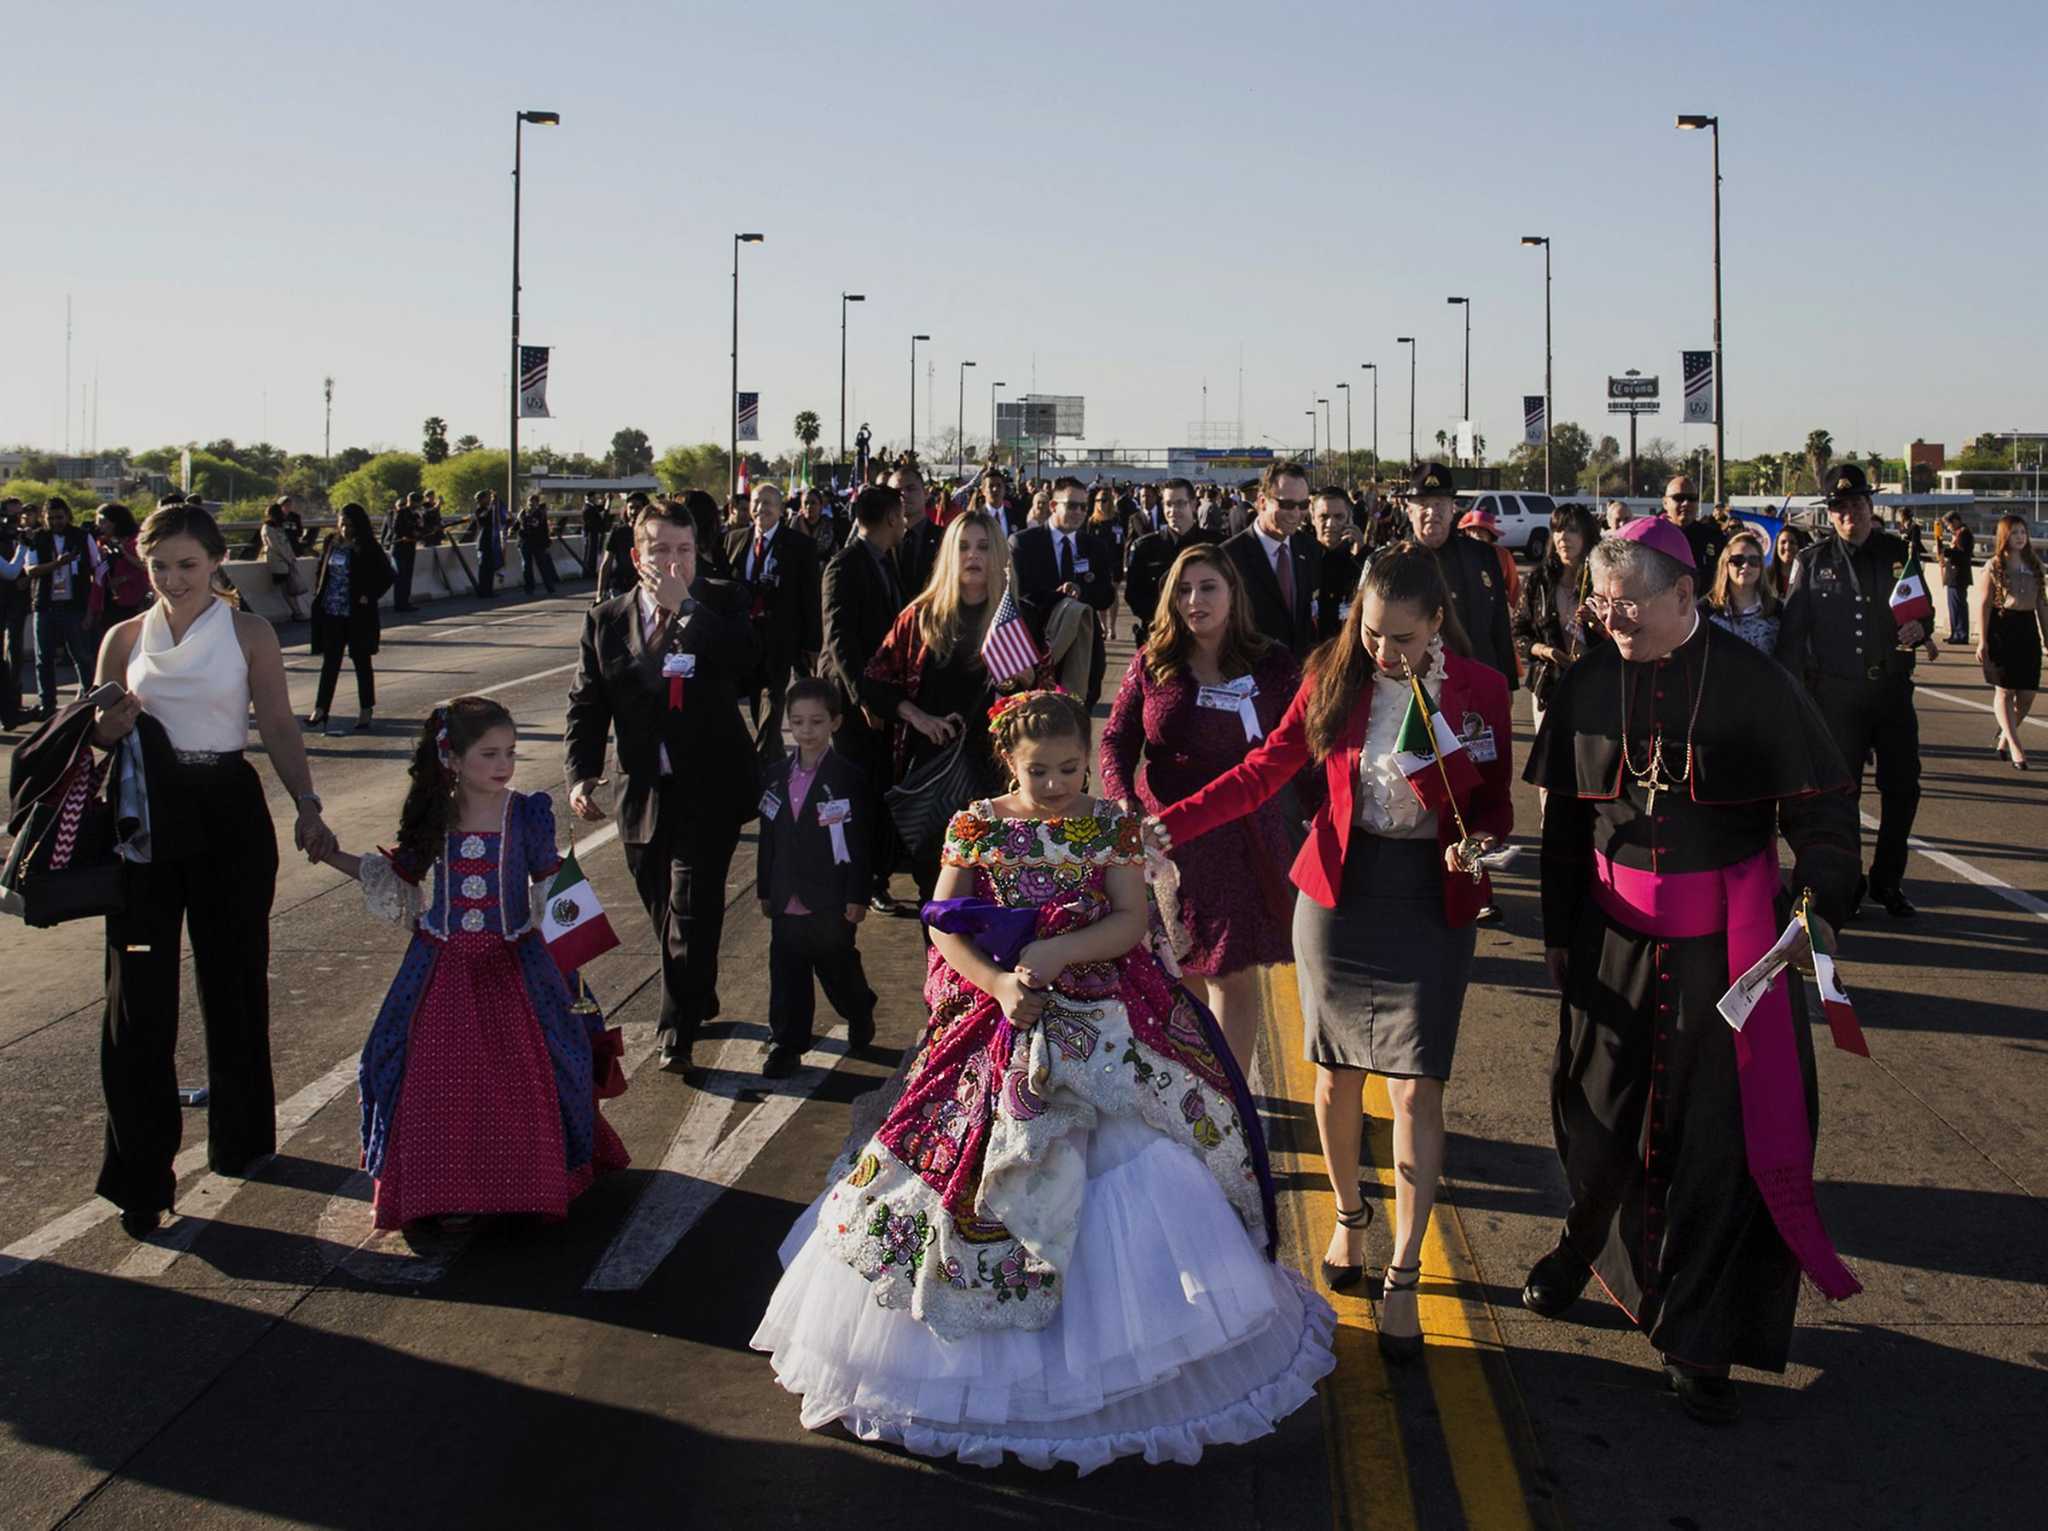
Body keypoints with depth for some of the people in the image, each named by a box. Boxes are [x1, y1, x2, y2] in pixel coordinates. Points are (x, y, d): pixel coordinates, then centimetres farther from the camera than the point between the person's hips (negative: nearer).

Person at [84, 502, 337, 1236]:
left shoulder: (248, 633, 2)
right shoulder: (124, 638, 8)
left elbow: (279, 726, -1)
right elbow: (97, 734, 14)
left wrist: (307, 806, -14)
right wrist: (110, 725, -10)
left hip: (228, 811, -1)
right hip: (147, 817, 1)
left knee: (235, 979, 10)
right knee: (139, 990, -4)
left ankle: (241, 1138, 30)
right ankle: (142, 1172, 1)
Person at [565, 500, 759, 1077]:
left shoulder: (720, 606, -2)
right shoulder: (606, 619, 5)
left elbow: (745, 661, -23)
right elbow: (585, 705, 5)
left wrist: (684, 607, -24)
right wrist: (581, 773, -9)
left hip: (709, 790, -4)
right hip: (644, 792, 4)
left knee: (692, 908, -9)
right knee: (665, 911, 14)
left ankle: (678, 1034, -2)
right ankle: (698, 1002, 35)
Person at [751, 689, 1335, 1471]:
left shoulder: (1111, 827, 2)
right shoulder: (975, 827, 2)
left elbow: (1131, 922, -5)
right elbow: (945, 927, -3)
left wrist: (1053, 954, -18)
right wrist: (997, 981, -19)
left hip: (1103, 1019, 0)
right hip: (1001, 1024, 0)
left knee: (1144, 1167, -8)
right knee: (979, 1166, -1)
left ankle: (1143, 1360, 7)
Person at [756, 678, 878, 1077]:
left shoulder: (848, 777, -10)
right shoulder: (776, 774, 5)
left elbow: (859, 844, -10)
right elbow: (768, 838, 10)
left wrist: (857, 897, -11)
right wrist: (764, 891, 11)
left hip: (831, 904, -4)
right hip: (786, 902, 4)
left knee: (839, 971, 12)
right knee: (786, 978, 7)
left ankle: (860, 1015, 37)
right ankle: (786, 1045, 17)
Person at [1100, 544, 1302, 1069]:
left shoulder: (1272, 666, -2)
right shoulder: (1152, 665, 1)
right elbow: (1117, 740, 2)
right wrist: (1124, 800, -15)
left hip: (1243, 840, -1)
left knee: (1237, 975, 7)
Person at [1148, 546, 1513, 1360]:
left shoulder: (1481, 689, -7)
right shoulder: (1334, 679, -4)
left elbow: (1496, 803, 3)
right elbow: (1262, 772, -3)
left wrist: (1479, 843, -20)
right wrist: (1165, 827, -13)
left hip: (1432, 901, -2)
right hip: (1339, 893, 2)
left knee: (1415, 1087, -4)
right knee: (1336, 1072, 12)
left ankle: (1402, 1280, 6)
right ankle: (1349, 1215, 38)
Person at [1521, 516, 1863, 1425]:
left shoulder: (1752, 684, -10)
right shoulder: (1588, 686, 0)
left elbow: (1823, 808, -5)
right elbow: (1564, 821, 7)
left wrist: (1817, 909, -17)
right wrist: (1559, 930, 8)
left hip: (1729, 940, -2)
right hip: (1616, 935, 3)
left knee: (1723, 1128, 1)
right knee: (1599, 1110, 12)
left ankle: (1697, 1343, 15)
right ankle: (1586, 1240, 45)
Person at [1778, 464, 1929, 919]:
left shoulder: (1898, 553, 6)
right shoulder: (1813, 561, 1)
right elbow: (1791, 633, 1)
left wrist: (1919, 630, -11)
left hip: (1892, 688, 2)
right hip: (1836, 691, -2)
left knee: (1903, 786, 5)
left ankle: (1887, 881, 23)